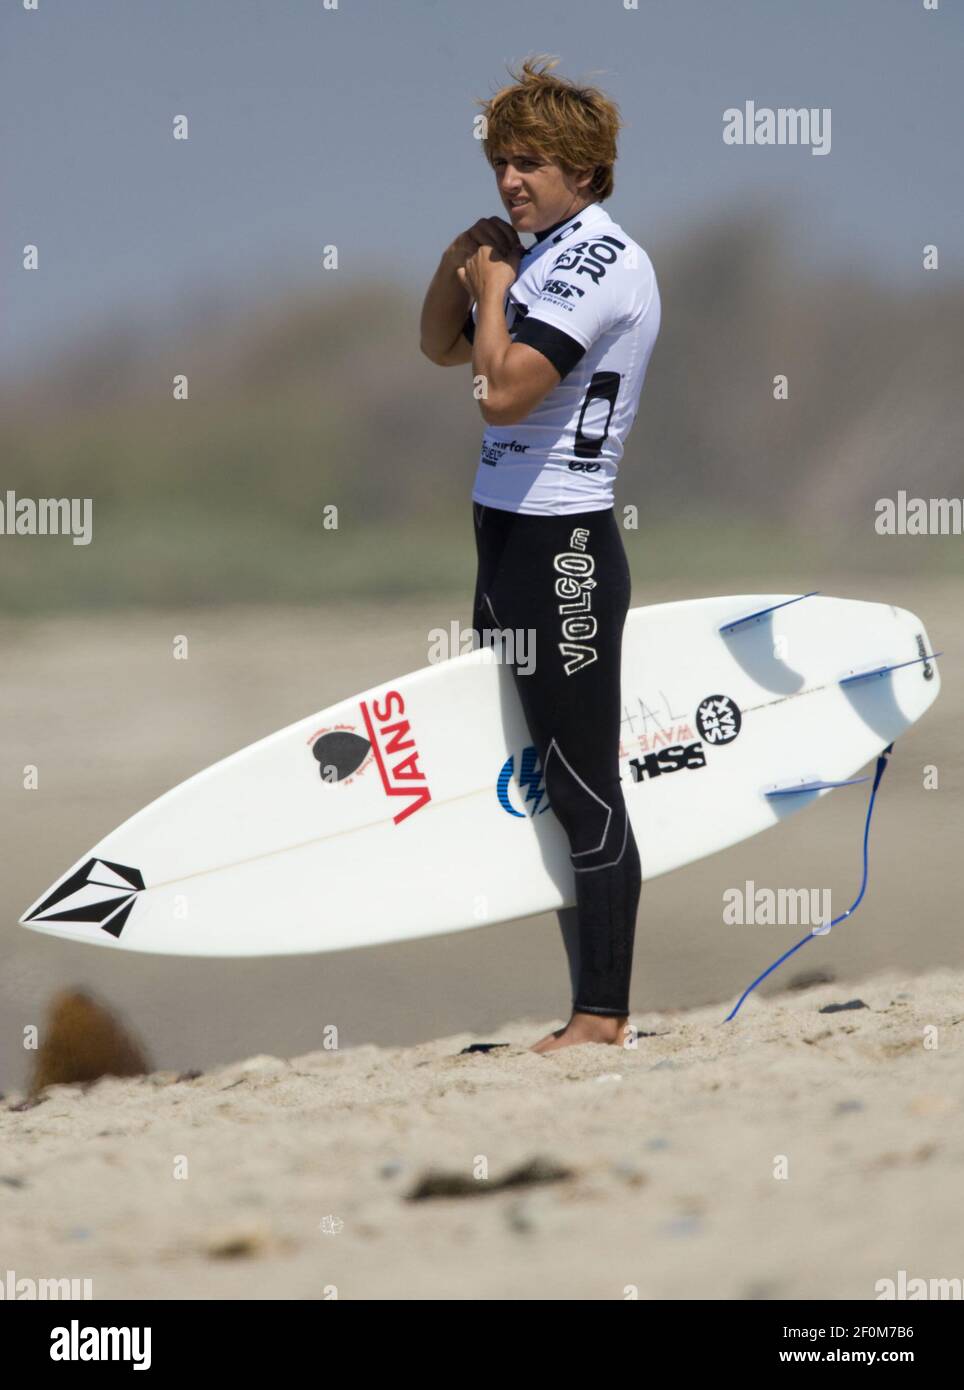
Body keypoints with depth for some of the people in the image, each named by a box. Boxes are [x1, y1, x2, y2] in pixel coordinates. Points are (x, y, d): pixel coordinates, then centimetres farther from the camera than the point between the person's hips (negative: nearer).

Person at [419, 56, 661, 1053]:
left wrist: (493, 285, -7)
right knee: (521, 777, 13)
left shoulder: (602, 260, -14)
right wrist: (462, 261, 9)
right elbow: (440, 349, 26)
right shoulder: (536, 255, 15)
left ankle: (600, 1016, -5)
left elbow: (502, 390, -22)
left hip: (564, 548, -10)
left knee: (583, 786, -7)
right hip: (508, 533, 10)